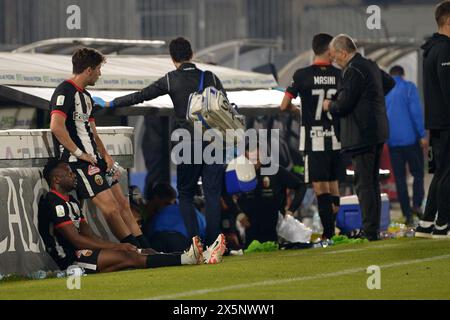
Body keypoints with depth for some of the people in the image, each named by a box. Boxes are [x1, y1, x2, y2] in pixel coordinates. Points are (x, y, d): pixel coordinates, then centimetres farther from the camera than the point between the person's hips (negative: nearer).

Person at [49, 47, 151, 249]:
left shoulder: (85, 96, 20)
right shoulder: (65, 92, -12)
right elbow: (56, 126, -24)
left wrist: (105, 156, 9)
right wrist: (79, 153, -19)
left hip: (94, 159, 10)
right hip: (77, 163, -10)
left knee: (122, 203, 9)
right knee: (110, 207, -14)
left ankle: (146, 249, 13)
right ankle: (136, 250, -10)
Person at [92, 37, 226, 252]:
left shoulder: (171, 80, -1)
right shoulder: (210, 78, 4)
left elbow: (140, 96, 2)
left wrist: (109, 104, 13)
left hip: (188, 144, -2)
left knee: (185, 194, 10)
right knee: (212, 194, 4)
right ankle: (212, 243, -2)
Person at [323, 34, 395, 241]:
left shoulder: (353, 71, -16)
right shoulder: (371, 66, 14)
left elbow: (343, 105, -18)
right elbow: (389, 82, 34)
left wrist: (329, 105, 2)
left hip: (362, 136, -10)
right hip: (377, 132, 10)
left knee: (364, 184, -9)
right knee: (372, 182, 13)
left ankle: (370, 232, -11)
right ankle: (373, 228, 16)